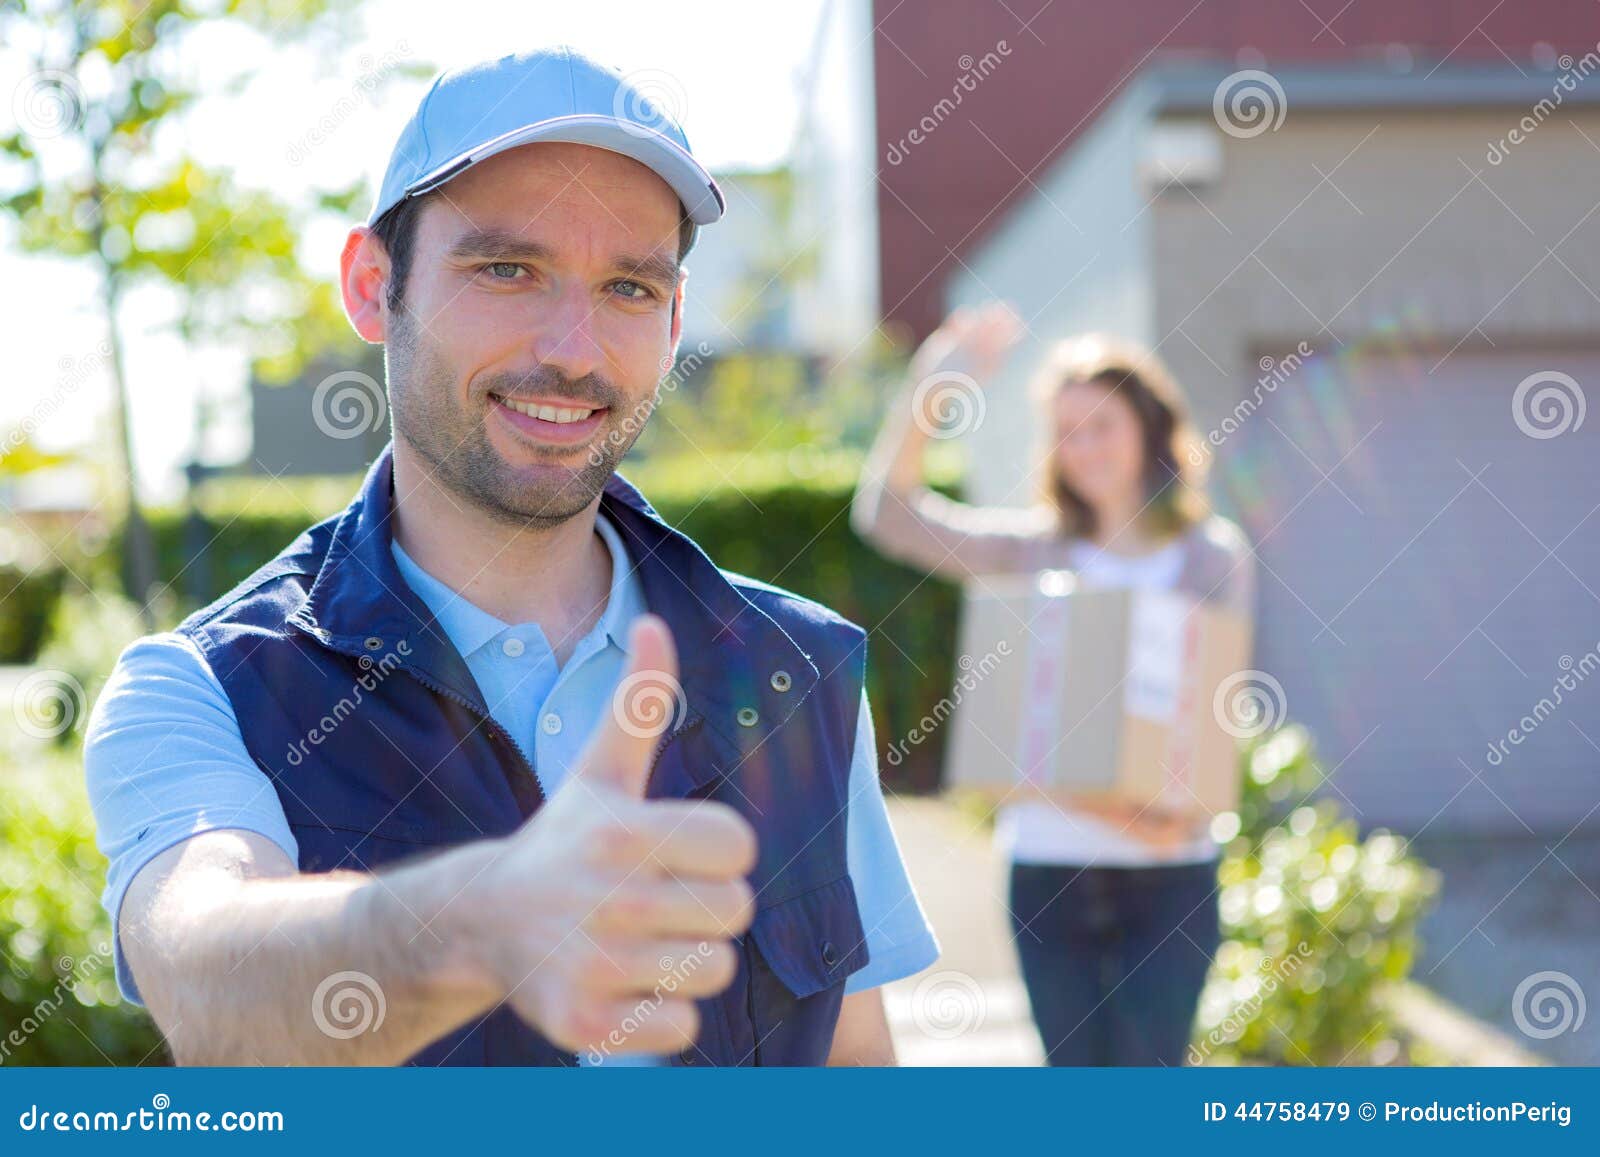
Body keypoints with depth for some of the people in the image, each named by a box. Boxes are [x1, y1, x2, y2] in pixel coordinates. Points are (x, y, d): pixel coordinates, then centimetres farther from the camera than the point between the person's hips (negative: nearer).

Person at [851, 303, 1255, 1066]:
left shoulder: (1213, 556, 2)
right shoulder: (1036, 548, 7)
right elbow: (887, 514, -1)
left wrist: (1179, 814, -21)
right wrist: (931, 385, -12)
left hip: (1167, 871, -2)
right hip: (1047, 866, 2)